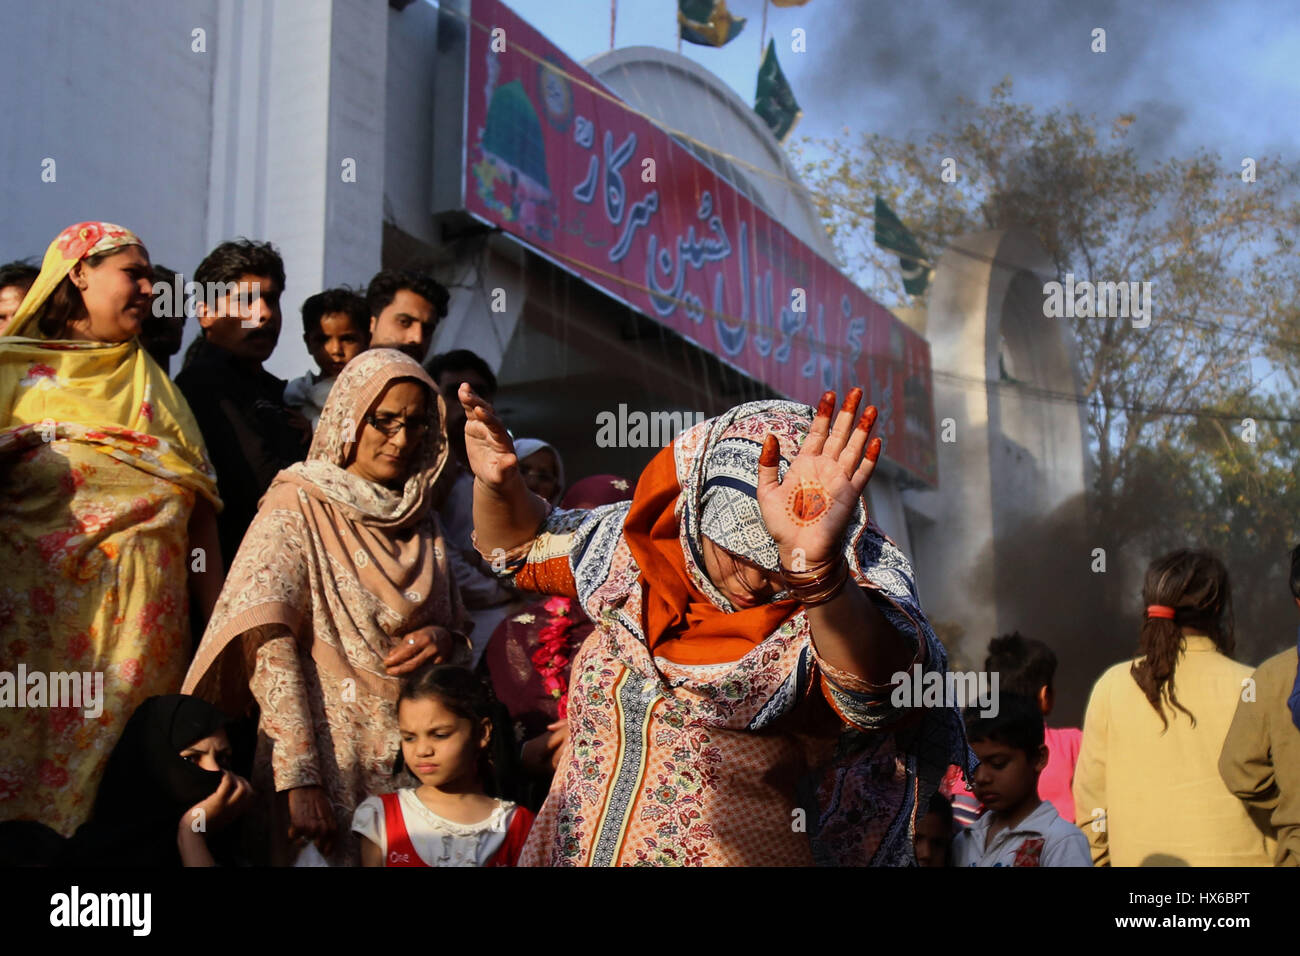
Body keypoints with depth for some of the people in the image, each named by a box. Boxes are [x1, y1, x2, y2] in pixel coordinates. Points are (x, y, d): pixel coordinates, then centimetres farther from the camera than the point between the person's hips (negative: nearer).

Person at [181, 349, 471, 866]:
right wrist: (299, 779, -22)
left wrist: (444, 639, -5)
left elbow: (458, 625, 20)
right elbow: (268, 647, -13)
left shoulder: (421, 518, 13)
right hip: (329, 752, -5)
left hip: (416, 757, 5)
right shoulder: (299, 507, -4)